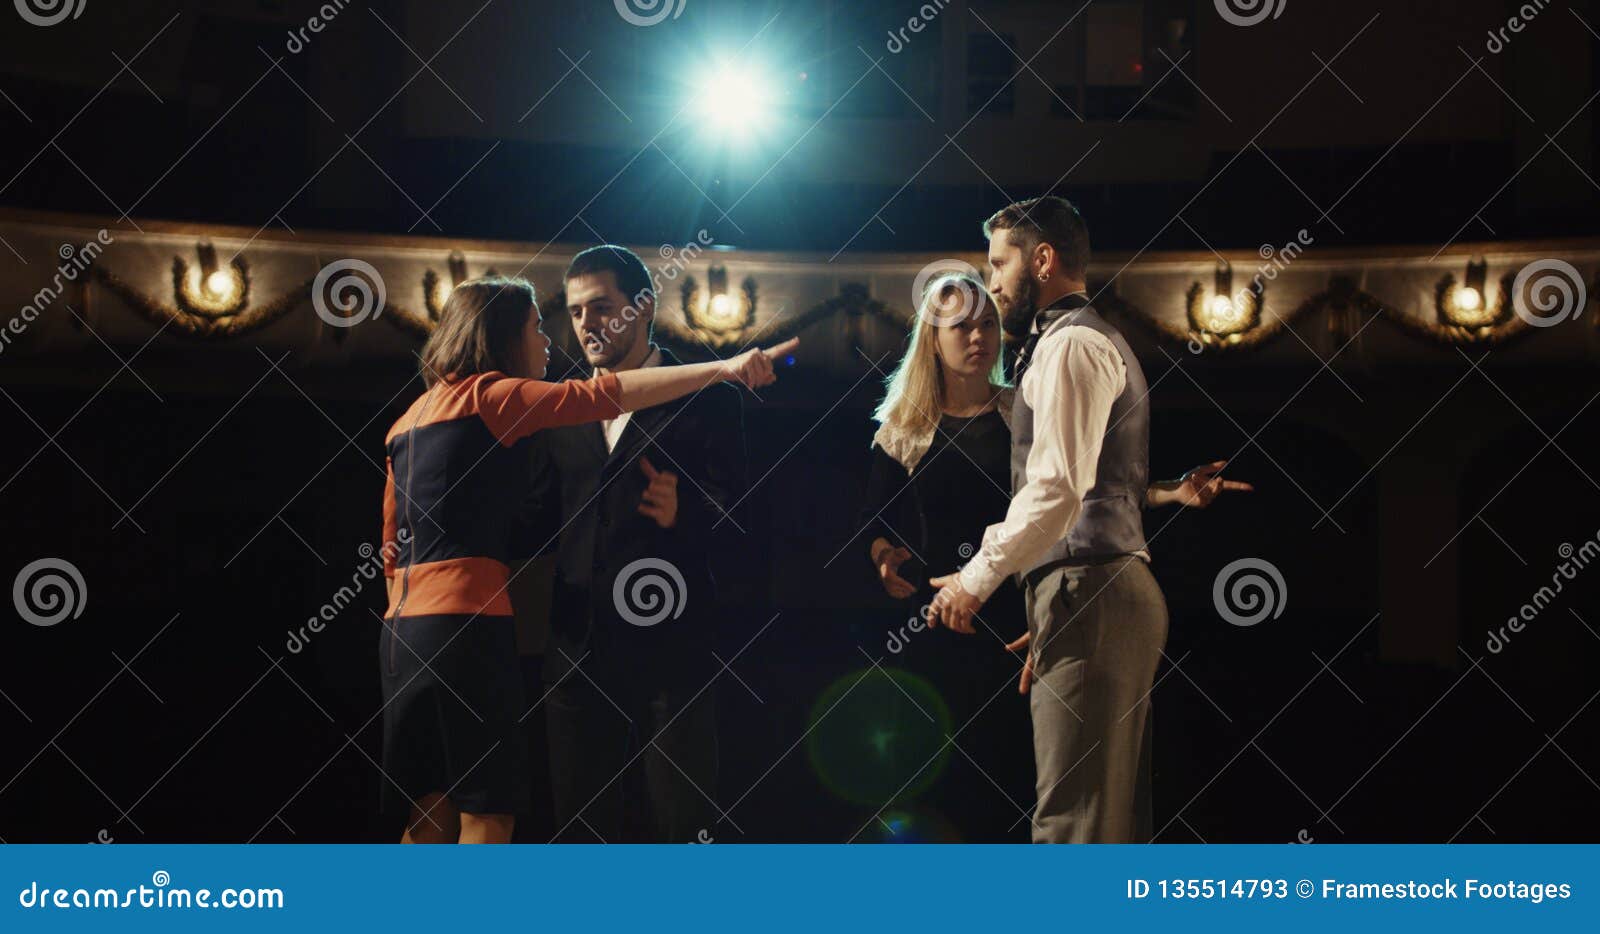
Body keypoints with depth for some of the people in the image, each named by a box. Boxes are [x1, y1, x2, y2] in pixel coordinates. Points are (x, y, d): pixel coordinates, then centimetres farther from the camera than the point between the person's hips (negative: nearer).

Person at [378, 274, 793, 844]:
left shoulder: (410, 420, 21)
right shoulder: (486, 396, -3)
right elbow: (603, 396, -16)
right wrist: (721, 367, -19)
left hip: (406, 627, 9)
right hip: (466, 625, -9)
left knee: (431, 819, 8)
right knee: (487, 815, -9)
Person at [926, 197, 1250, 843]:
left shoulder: (1071, 343, -5)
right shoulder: (1099, 341, 26)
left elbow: (1059, 488, -17)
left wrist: (977, 578, -11)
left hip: (1089, 595, -10)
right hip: (1092, 594, 10)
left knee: (1073, 818, -14)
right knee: (1112, 813, 8)